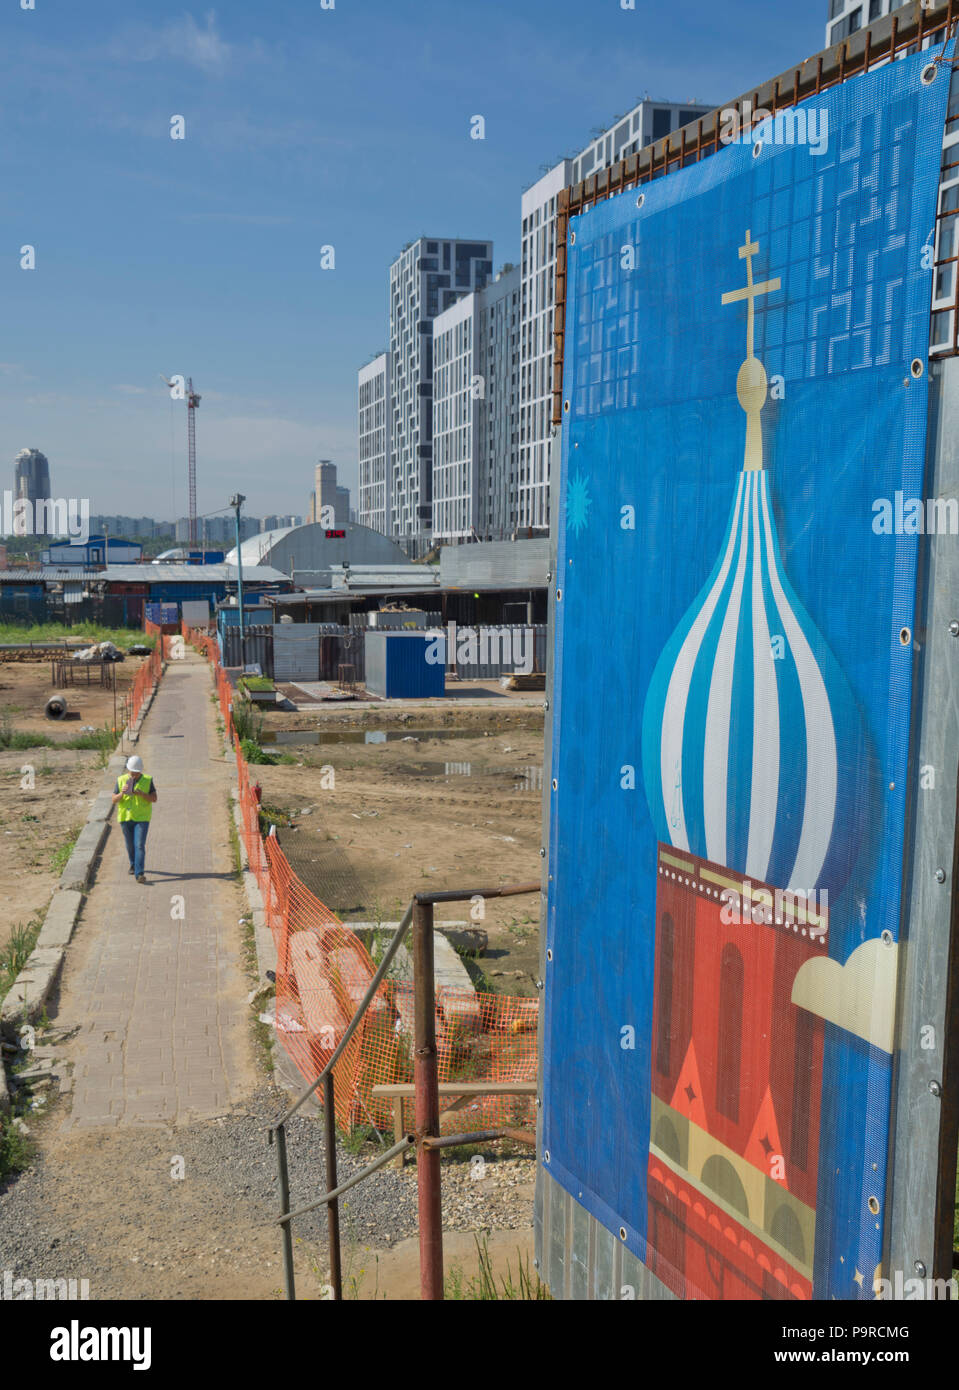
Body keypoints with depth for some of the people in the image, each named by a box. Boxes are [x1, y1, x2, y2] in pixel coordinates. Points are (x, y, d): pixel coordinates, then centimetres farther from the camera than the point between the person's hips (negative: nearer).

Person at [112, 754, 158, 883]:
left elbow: (154, 798, -7)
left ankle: (139, 873, -14)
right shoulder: (121, 780, -2)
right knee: (130, 845, 16)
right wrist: (121, 793, -23)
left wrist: (141, 793, -23)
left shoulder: (148, 780, -6)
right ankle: (133, 864, 41)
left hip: (142, 818, -2)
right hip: (126, 817, 3)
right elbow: (114, 800, -2)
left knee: (139, 845, -13)